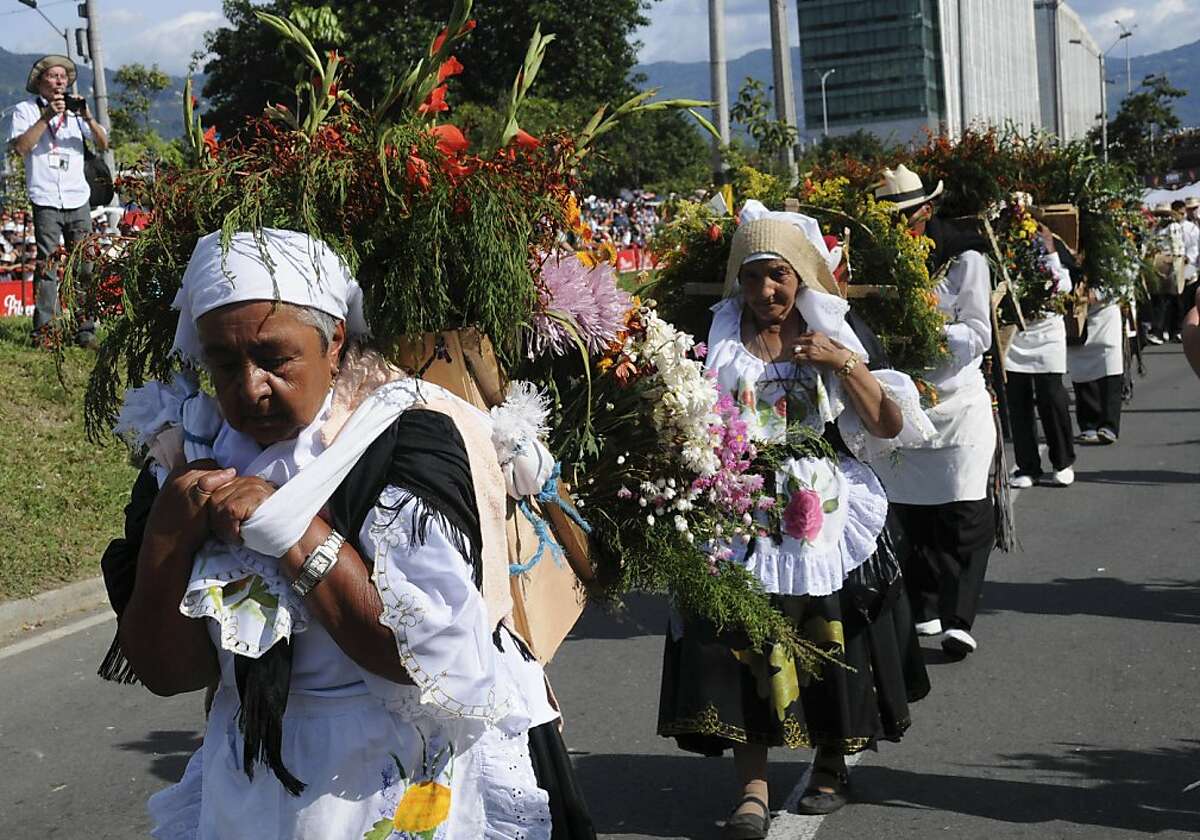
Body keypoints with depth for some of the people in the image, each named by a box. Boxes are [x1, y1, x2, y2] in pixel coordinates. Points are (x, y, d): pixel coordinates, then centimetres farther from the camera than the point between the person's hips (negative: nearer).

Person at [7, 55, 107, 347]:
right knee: (47, 266, -7)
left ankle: (85, 329, 3)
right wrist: (47, 117, -14)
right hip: (46, 201, -4)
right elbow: (20, 147, -10)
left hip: (78, 200, 4)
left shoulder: (74, 109, 16)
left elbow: (103, 144, 9)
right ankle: (44, 330, -6)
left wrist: (88, 118, -8)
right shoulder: (26, 110, 6)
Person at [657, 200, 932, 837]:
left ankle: (831, 765, 28)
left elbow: (890, 426, -1)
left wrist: (843, 362, -12)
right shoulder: (719, 338, 5)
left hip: (830, 517, 1)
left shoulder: (840, 334, 5)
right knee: (745, 647, -9)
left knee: (832, 646, 6)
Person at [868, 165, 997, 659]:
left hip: (957, 403, -3)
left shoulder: (964, 258, -2)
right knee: (910, 513, 6)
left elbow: (978, 335, -8)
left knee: (964, 517, -7)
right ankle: (923, 608, 18)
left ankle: (957, 619, -7)